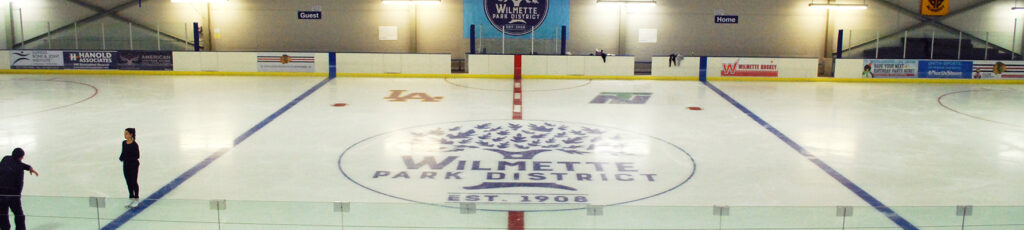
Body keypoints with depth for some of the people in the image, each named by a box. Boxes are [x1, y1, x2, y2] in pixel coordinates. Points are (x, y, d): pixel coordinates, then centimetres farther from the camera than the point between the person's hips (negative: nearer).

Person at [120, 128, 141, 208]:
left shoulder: (134, 144, -14)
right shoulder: (124, 143, 4)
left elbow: (137, 156, -14)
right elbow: (123, 153, 13)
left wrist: (128, 159, -25)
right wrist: (121, 158, -7)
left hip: (133, 165, -6)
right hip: (126, 165, 6)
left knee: (134, 182, 1)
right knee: (128, 182, 11)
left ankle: (136, 199, 12)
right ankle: (131, 198, 21)